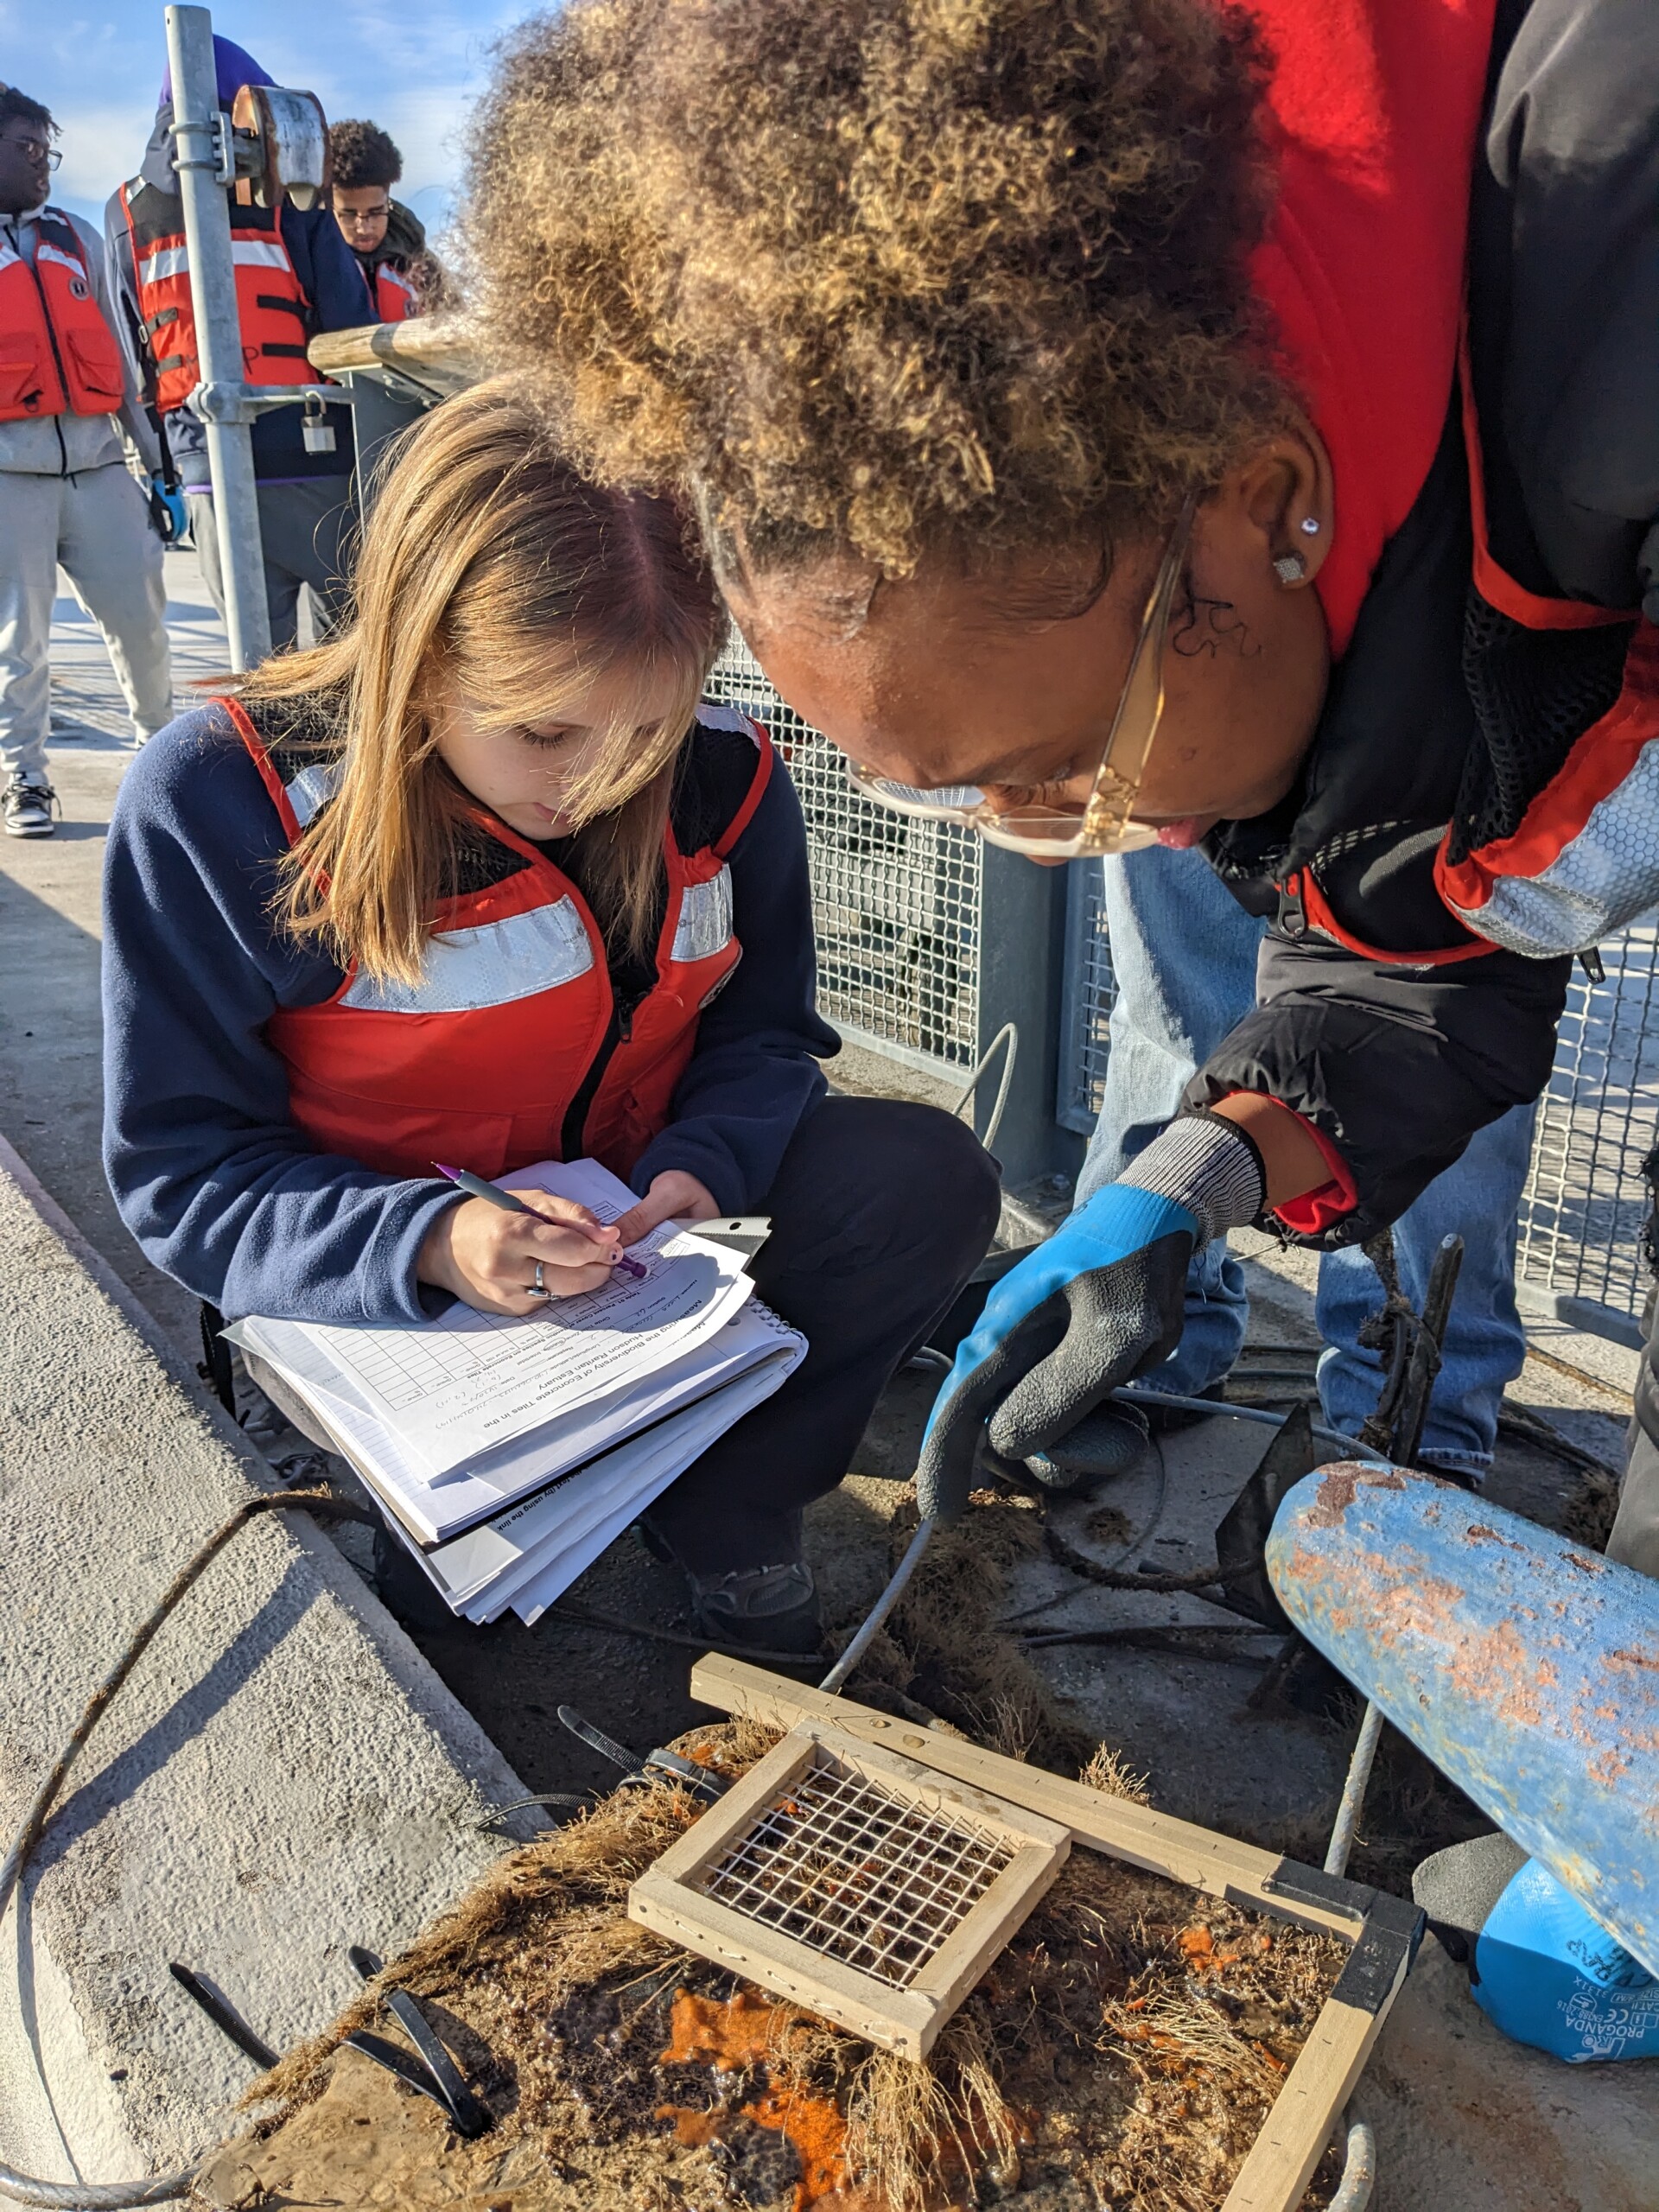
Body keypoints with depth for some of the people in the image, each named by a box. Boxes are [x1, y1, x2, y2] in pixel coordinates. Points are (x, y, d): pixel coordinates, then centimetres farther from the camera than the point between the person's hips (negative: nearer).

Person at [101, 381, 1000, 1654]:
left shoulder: (721, 777, -10)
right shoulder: (214, 802, -20)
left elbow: (762, 1034, 3)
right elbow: (181, 1170, -16)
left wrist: (702, 1166, -21)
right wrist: (429, 1243, -35)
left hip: (647, 1228, 4)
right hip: (381, 1293, -3)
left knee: (929, 1174, -19)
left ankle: (726, 1517, -7)